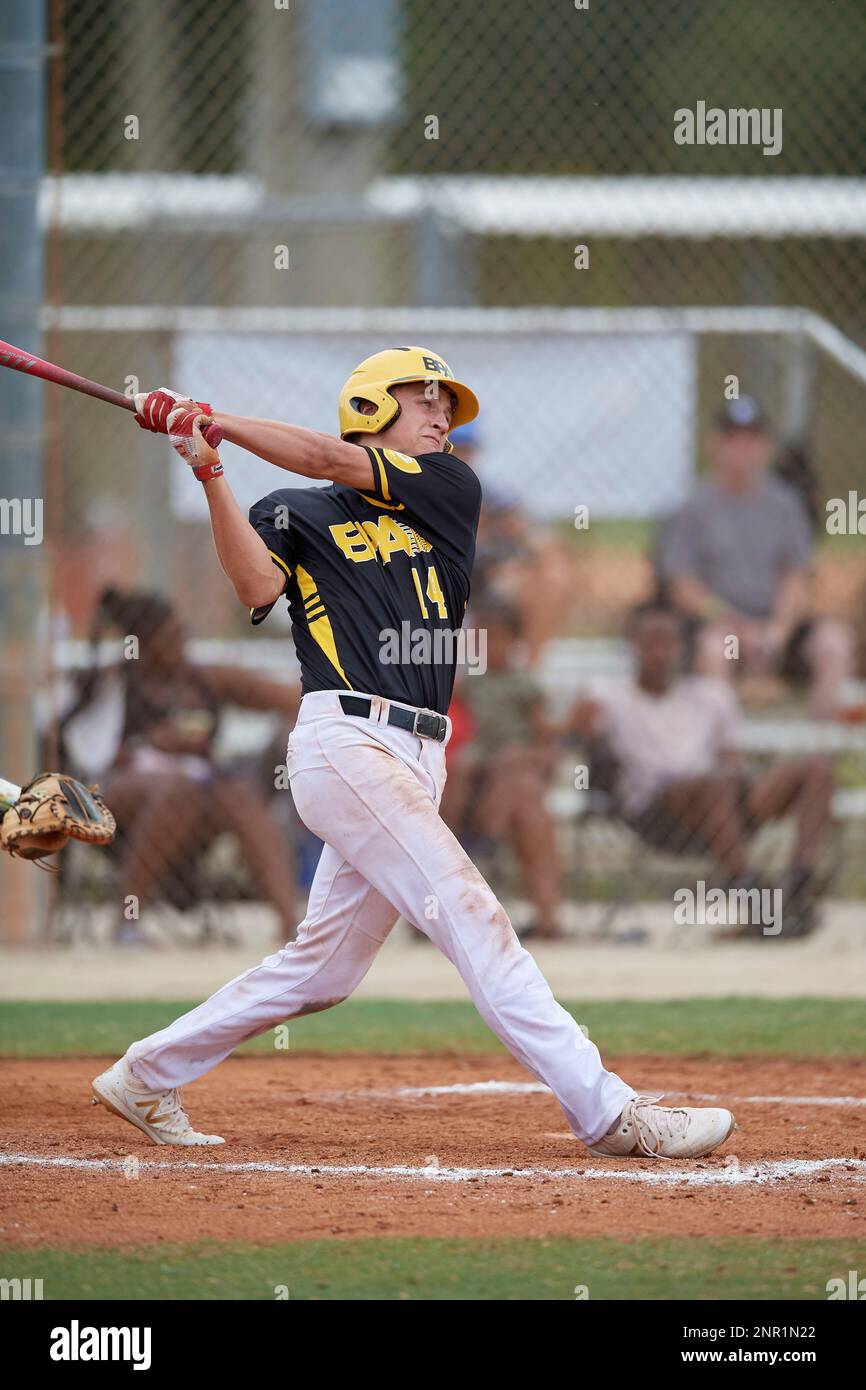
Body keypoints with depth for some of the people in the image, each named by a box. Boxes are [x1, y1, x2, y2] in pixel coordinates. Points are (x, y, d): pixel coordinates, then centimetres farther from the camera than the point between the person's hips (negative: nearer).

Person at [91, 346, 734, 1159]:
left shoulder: (450, 490, 18)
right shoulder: (295, 513, 9)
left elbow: (338, 464, 3)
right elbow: (258, 585, -11)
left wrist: (215, 422, 0)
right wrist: (211, 477, -19)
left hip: (417, 759, 6)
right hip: (345, 743, -6)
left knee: (322, 969, 10)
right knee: (469, 916, -14)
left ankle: (146, 1077, 24)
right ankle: (607, 1114, -19)